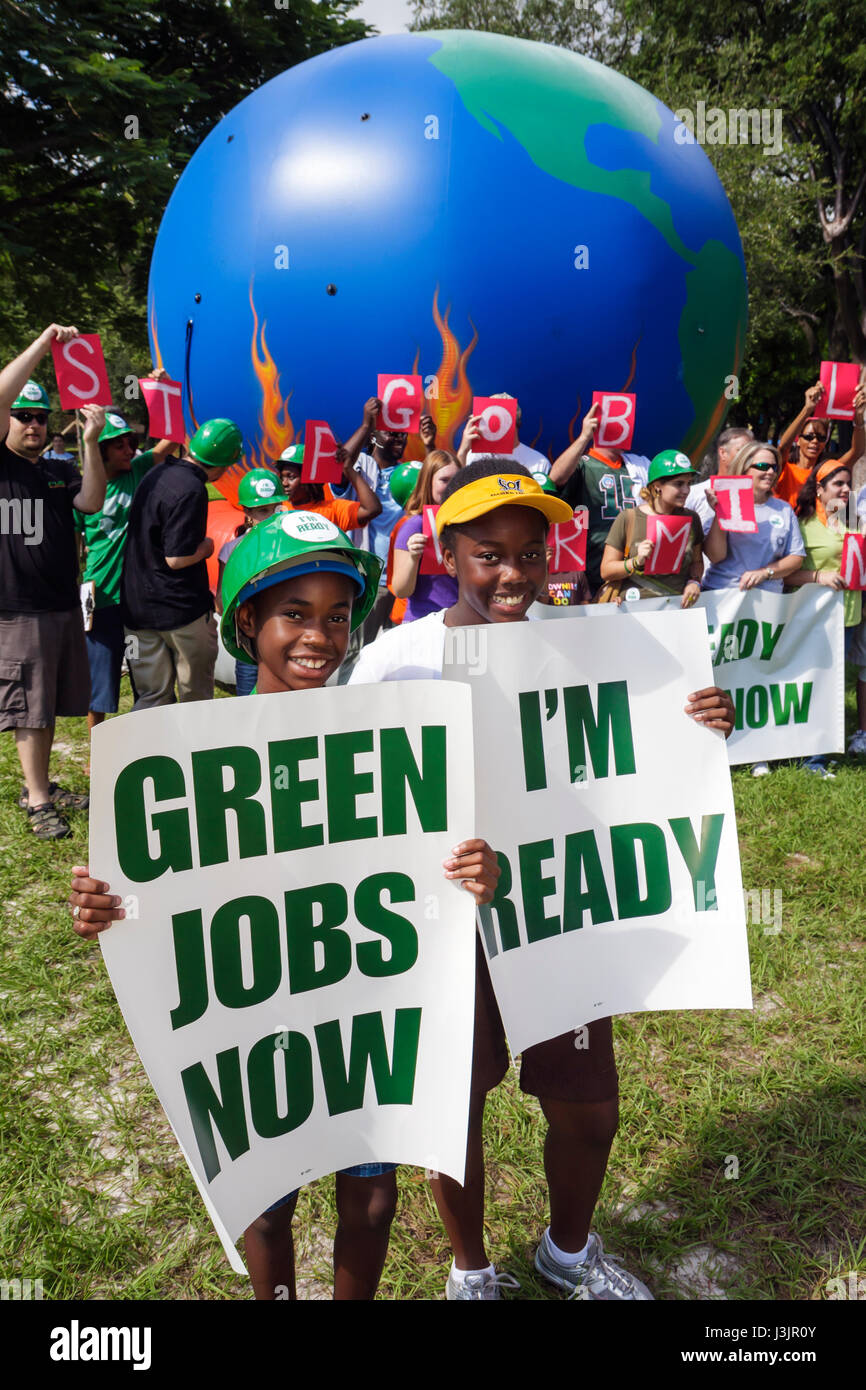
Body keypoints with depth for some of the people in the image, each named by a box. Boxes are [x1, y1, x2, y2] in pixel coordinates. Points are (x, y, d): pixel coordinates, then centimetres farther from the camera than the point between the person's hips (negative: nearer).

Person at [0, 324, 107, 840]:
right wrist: (43, 344, -17)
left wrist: (91, 442, -15)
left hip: (65, 604, 6)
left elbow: (92, 503, -5)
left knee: (52, 703, 13)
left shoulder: (61, 470, 14)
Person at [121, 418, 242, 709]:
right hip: (181, 607, -7)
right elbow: (177, 558, -21)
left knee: (151, 698, 11)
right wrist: (206, 546, -4)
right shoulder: (191, 490, -18)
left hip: (137, 606, 8)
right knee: (197, 696, 10)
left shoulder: (155, 475, 9)